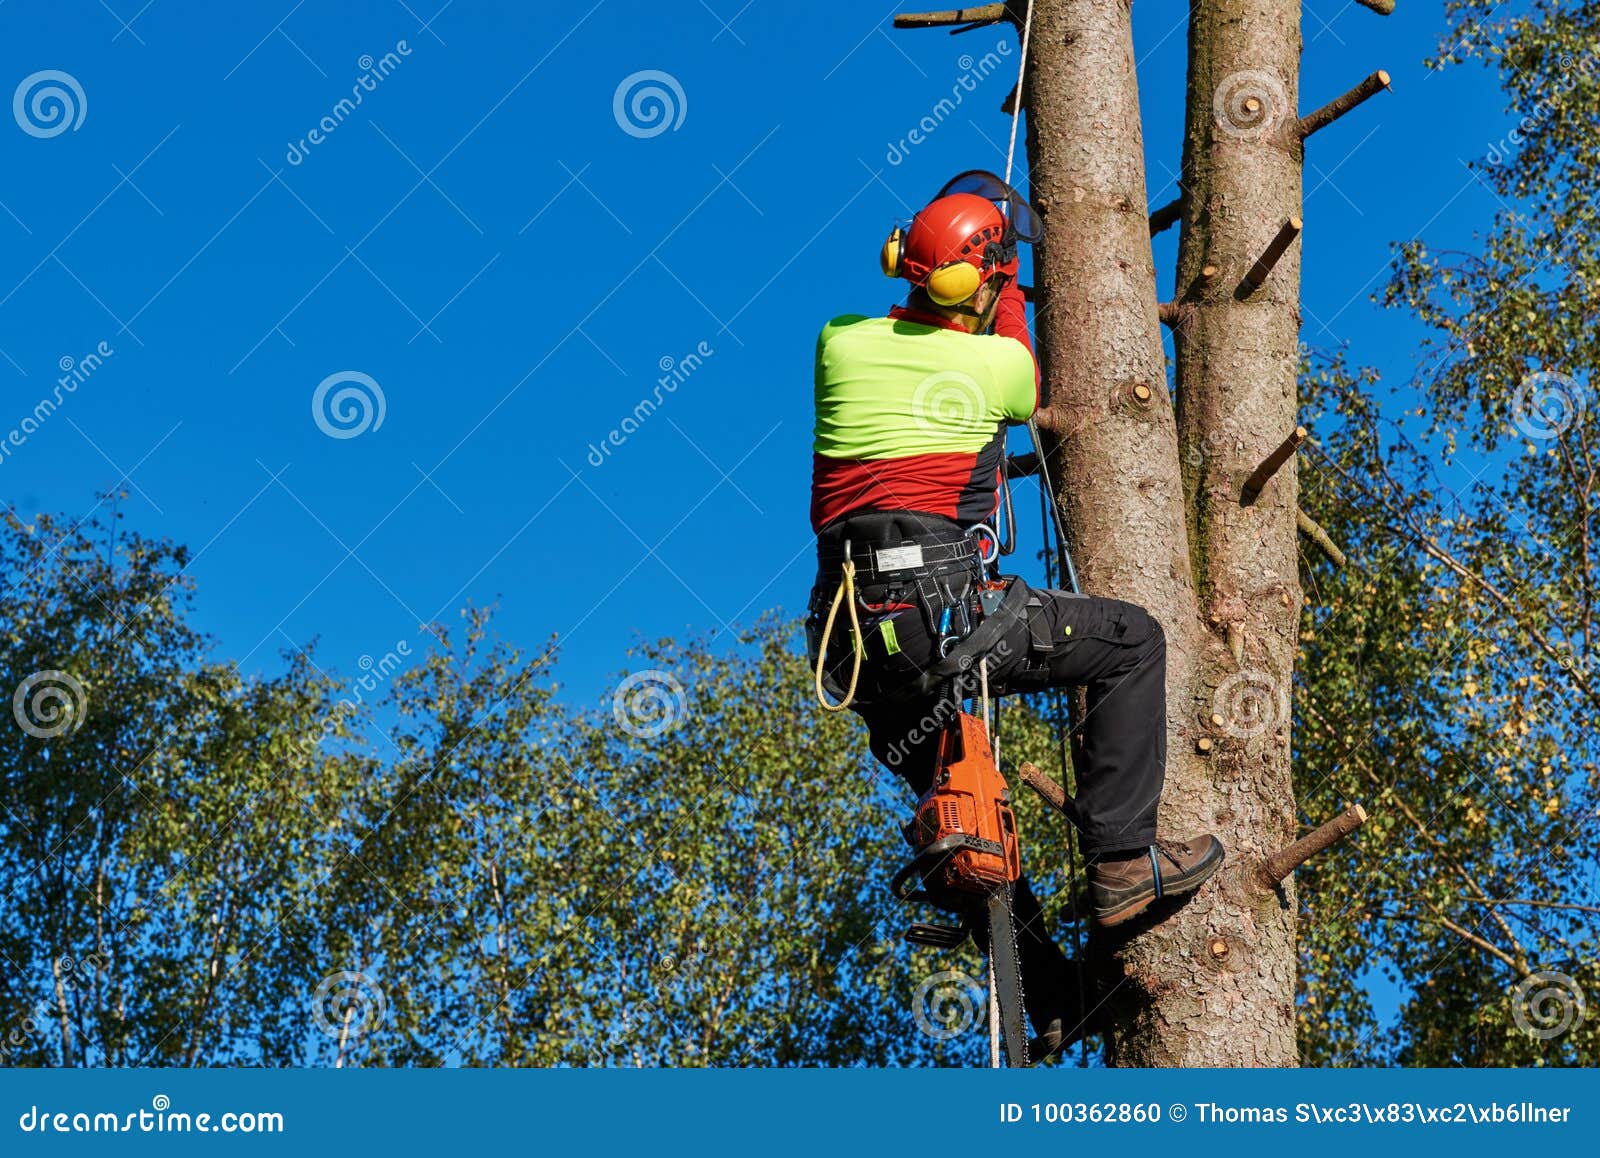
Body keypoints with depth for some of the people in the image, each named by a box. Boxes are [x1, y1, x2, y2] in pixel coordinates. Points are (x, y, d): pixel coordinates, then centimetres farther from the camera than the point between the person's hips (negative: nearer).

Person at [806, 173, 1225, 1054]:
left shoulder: (841, 346, 8)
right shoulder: (1000, 363, -2)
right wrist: (1008, 305, 36)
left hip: (854, 642, 6)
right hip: (947, 610, -6)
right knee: (1133, 644, 10)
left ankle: (1047, 1001, 23)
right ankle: (1122, 860, 3)